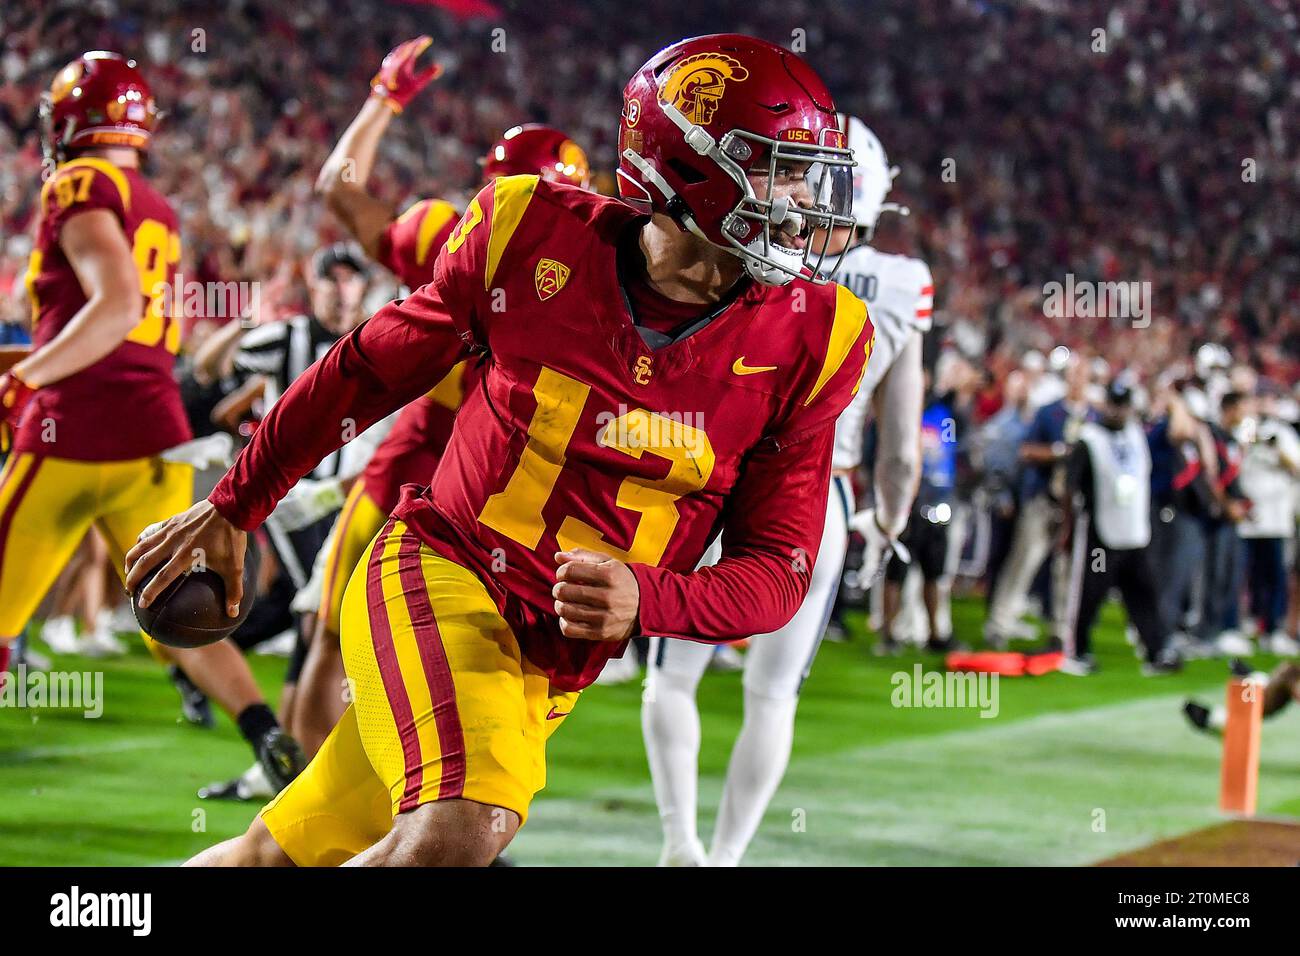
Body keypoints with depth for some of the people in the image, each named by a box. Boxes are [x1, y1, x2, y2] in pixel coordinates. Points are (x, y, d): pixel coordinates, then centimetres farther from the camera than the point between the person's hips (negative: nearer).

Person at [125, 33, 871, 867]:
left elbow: (777, 570, -2)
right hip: (440, 572, -3)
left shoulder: (806, 341, -6)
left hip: (554, 668, 3)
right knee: (463, 828, -28)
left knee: (285, 852, 7)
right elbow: (369, 370, 7)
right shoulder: (536, 239, -9)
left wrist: (643, 601, -23)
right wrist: (234, 508, 17)